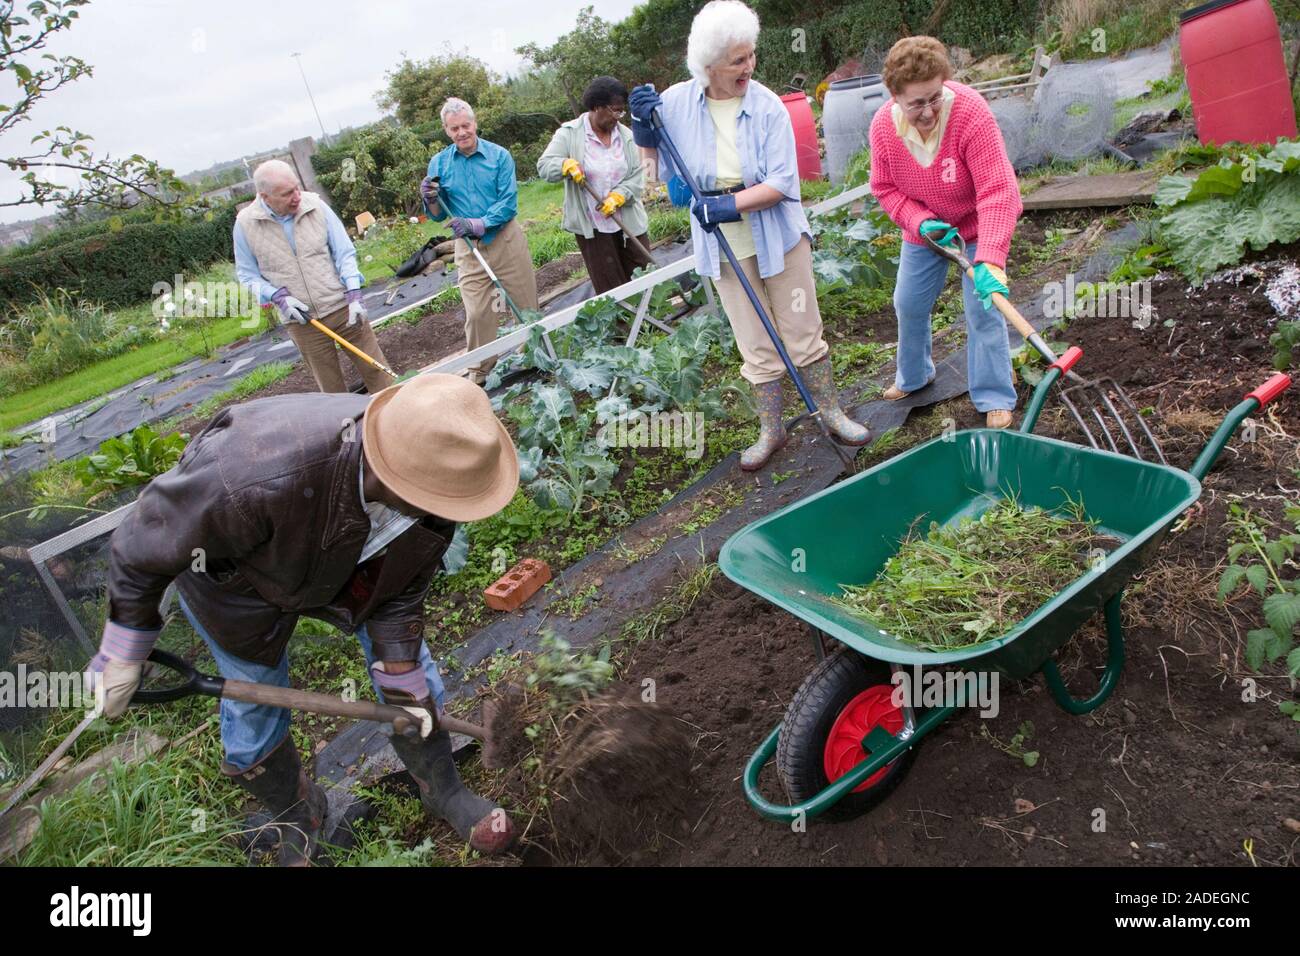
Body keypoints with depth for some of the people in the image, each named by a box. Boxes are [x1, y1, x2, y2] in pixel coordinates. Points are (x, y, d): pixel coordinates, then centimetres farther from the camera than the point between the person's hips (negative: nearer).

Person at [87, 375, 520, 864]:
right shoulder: (259, 476, -48)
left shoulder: (430, 483, -32)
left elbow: (403, 584, -13)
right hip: (234, 574, -3)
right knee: (254, 704, 8)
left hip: (340, 562, 4)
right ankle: (296, 817, 40)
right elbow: (142, 546, -28)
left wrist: (401, 679, -9)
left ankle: (443, 791, 32)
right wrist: (122, 656, -16)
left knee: (409, 668, 6)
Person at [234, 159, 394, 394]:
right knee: (331, 388, 10)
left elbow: (345, 253, -2)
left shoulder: (316, 206, -7)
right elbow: (247, 274, 4)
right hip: (301, 320, 0)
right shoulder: (245, 223, -6)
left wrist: (354, 295, -13)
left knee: (376, 371, 2)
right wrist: (278, 296, -13)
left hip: (343, 307, 0)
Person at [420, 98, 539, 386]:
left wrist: (478, 224, -23)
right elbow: (438, 215, 7)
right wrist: (431, 200, -15)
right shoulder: (439, 163, 2)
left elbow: (509, 203, -12)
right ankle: (478, 372, 16)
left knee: (525, 305, 7)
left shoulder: (499, 156, -6)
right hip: (468, 249, 1)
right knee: (477, 314, 1)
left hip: (506, 240, -1)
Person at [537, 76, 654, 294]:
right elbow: (544, 166, -7)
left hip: (629, 222, 3)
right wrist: (566, 165, -28)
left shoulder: (626, 135, 6)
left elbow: (637, 176, 3)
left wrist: (618, 196, -17)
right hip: (591, 226, -3)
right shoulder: (569, 133, -3)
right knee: (609, 290, 1)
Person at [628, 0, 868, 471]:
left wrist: (732, 204, -27)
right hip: (724, 247, 2)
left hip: (778, 236, -2)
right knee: (756, 346, 10)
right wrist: (643, 123, -8)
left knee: (803, 333, 7)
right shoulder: (677, 102, -5)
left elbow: (782, 182, -16)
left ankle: (831, 413, 25)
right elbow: (649, 147, 13)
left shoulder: (767, 106, -12)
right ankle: (771, 430, 24)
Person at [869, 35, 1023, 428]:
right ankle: (913, 375, 40)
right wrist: (921, 221, -25)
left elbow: (998, 190, -37)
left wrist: (990, 259, -47)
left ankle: (995, 398, 9)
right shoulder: (883, 126, -20)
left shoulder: (971, 113, -33)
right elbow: (885, 188, -7)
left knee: (983, 310, -7)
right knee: (909, 304, 14)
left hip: (976, 226, -4)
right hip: (924, 228, 5)